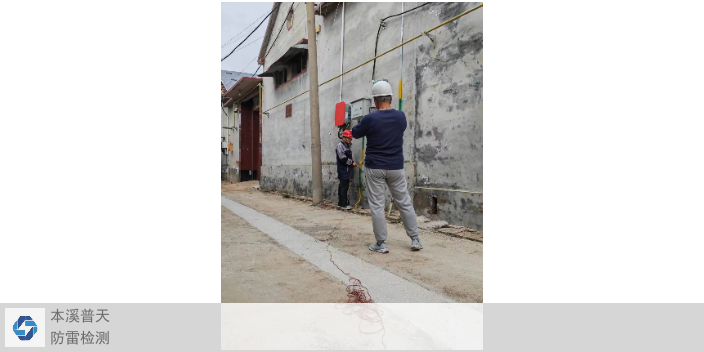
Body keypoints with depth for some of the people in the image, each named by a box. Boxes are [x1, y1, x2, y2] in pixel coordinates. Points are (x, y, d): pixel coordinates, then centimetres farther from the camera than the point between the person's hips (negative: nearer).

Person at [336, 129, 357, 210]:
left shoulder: (346, 146, 17)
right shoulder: (340, 145, -10)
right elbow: (342, 158, -18)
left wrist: (352, 162, 4)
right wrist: (352, 162, -12)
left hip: (347, 170, 9)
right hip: (343, 170, -9)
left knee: (342, 186, 12)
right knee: (344, 187, -7)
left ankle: (340, 203, 19)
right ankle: (344, 204, -4)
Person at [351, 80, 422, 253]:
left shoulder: (370, 119, -11)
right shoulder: (401, 116, 0)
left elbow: (355, 134, 5)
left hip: (374, 168, -3)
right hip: (396, 167, 3)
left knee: (377, 206, 3)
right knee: (405, 203, 11)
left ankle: (381, 244, 7)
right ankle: (415, 240, 16)